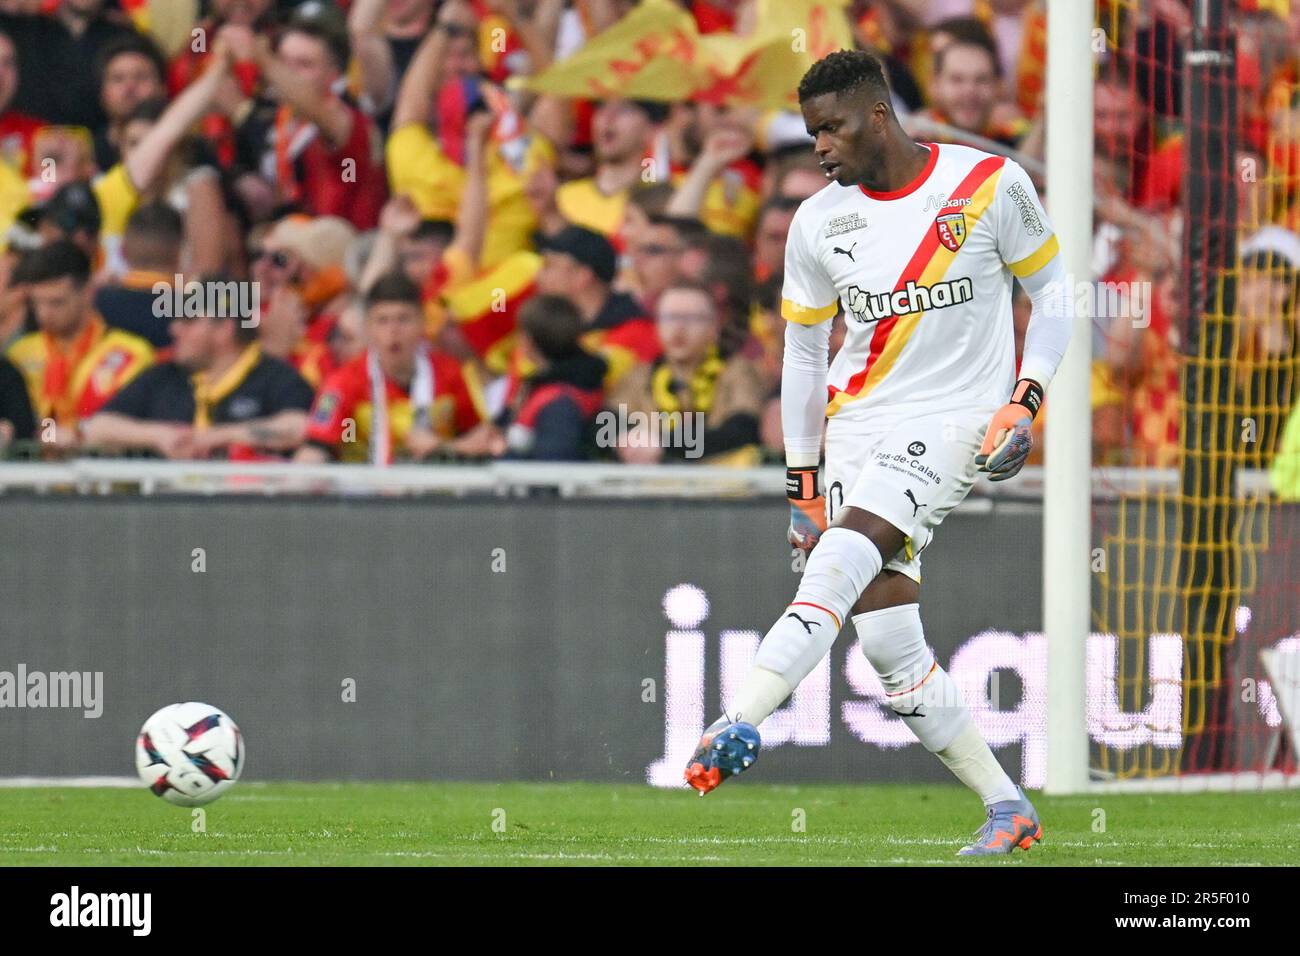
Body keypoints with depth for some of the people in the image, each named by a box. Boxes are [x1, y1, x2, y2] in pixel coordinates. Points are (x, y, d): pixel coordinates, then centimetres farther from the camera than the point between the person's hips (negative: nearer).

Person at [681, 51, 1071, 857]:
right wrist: (802, 482, 12)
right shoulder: (818, 223, 5)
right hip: (857, 423, 5)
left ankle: (737, 728, -37)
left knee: (840, 563, -27)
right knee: (889, 645, -5)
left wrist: (1024, 400, -8)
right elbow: (803, 353, 14)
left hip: (954, 421, -5)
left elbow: (1052, 292, 5)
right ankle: (1009, 809, 4)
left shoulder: (992, 186, -6)